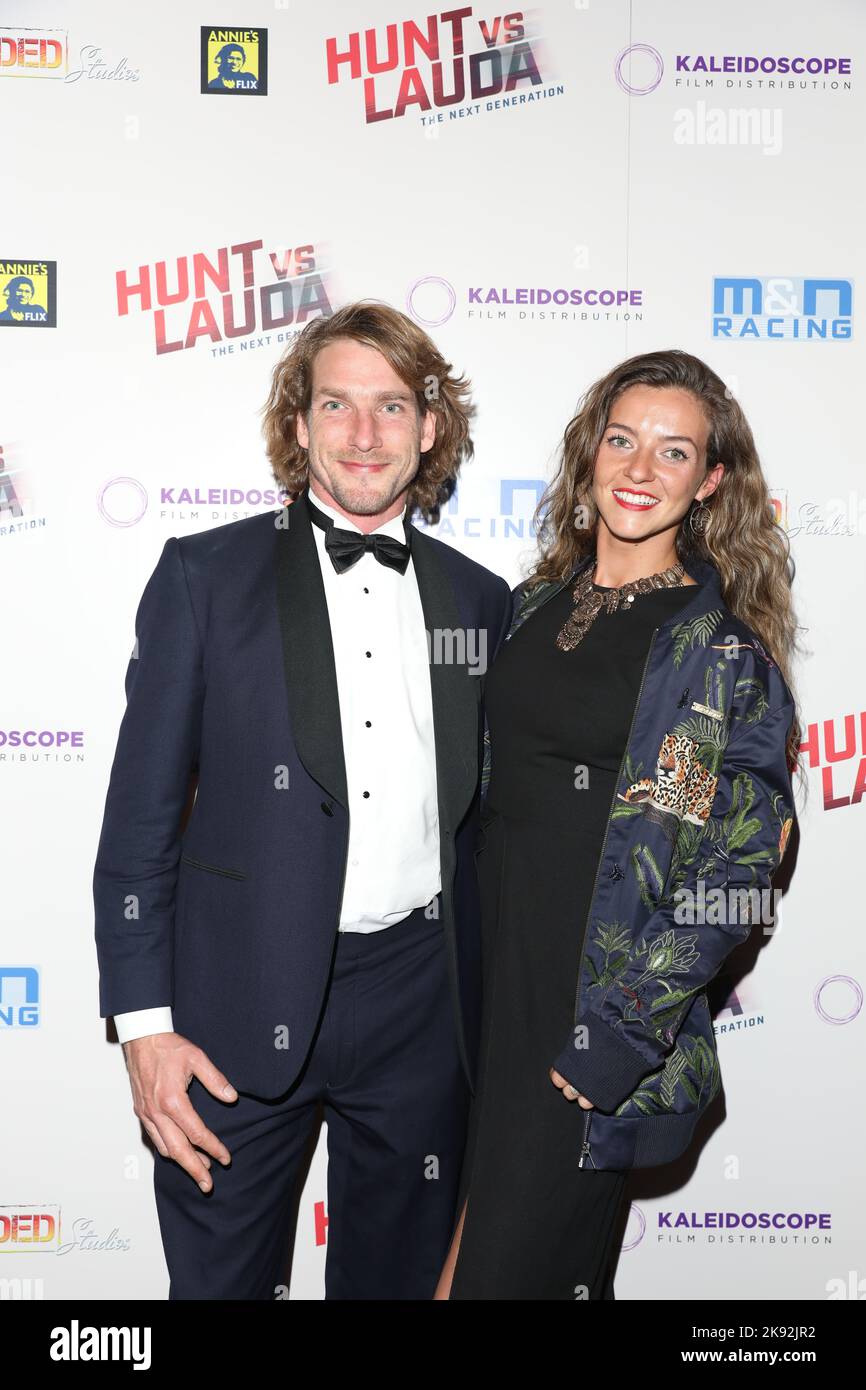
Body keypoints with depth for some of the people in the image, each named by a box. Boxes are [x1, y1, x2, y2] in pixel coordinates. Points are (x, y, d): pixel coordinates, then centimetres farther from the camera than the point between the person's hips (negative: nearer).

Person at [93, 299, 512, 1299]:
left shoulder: (478, 598, 6)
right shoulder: (205, 573, -3)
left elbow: (478, 814, 12)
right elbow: (140, 814, -4)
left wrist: (486, 1011, 11)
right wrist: (144, 1022, -9)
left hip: (420, 1004, 3)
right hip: (243, 1006, -2)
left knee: (397, 1272, 17)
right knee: (220, 1275, 11)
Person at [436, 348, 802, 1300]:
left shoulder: (724, 648, -11)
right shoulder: (537, 604, 6)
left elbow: (731, 875, -13)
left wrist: (619, 1037, -15)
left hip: (596, 1010, -6)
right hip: (491, 975, 6)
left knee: (516, 1262, 6)